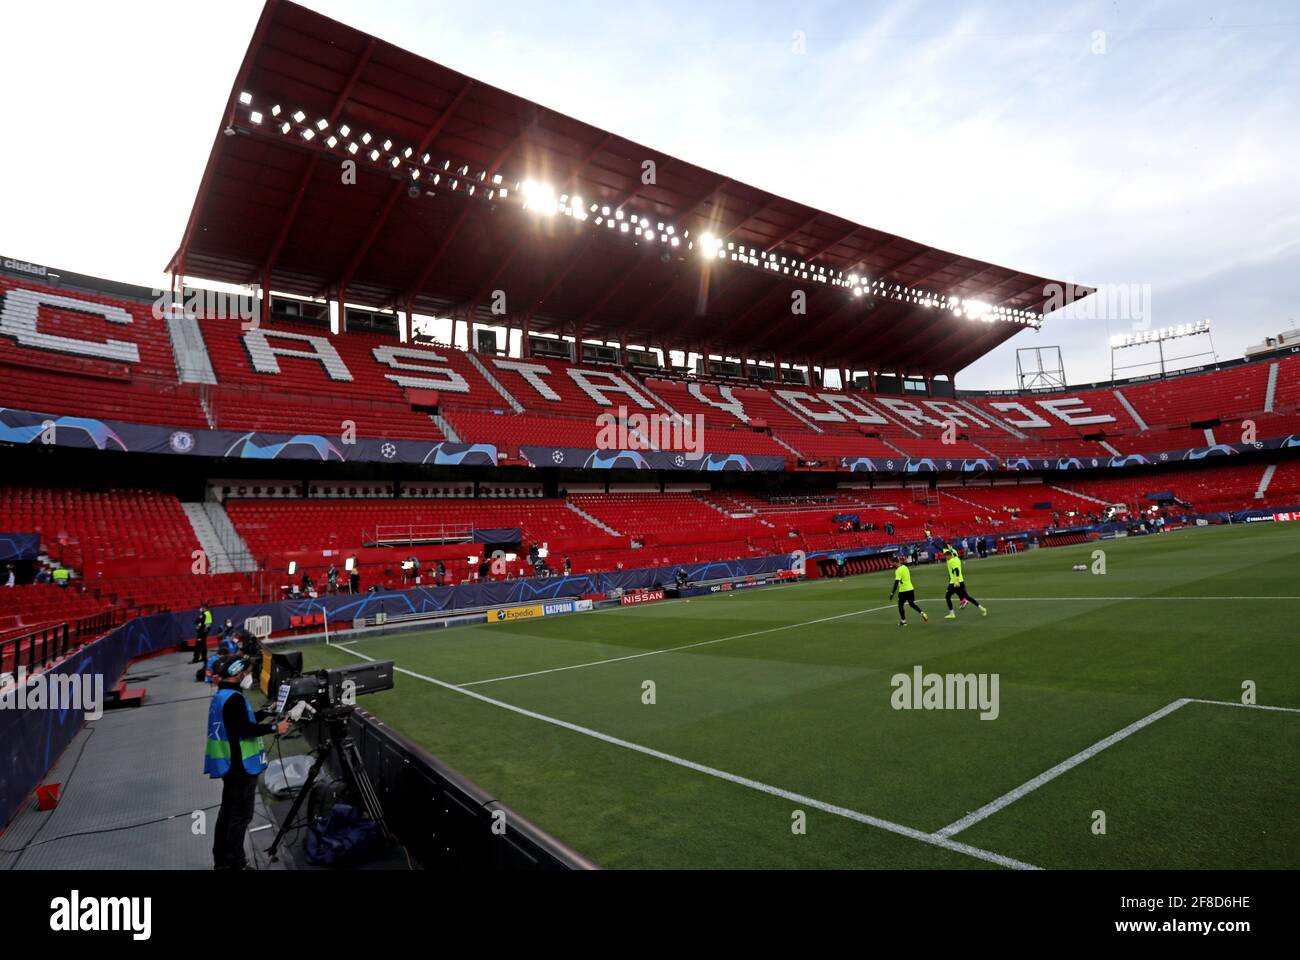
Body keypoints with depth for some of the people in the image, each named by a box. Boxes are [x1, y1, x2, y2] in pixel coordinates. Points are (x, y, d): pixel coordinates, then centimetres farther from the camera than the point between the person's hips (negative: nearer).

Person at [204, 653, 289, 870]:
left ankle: (221, 860, 28)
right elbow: (245, 729, -27)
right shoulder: (233, 698, -22)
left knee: (228, 811, 18)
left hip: (229, 763, 10)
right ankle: (235, 863, 5)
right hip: (241, 765, -10)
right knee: (240, 815, -1)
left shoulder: (221, 695, 10)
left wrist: (265, 713, 15)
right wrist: (275, 727, -19)